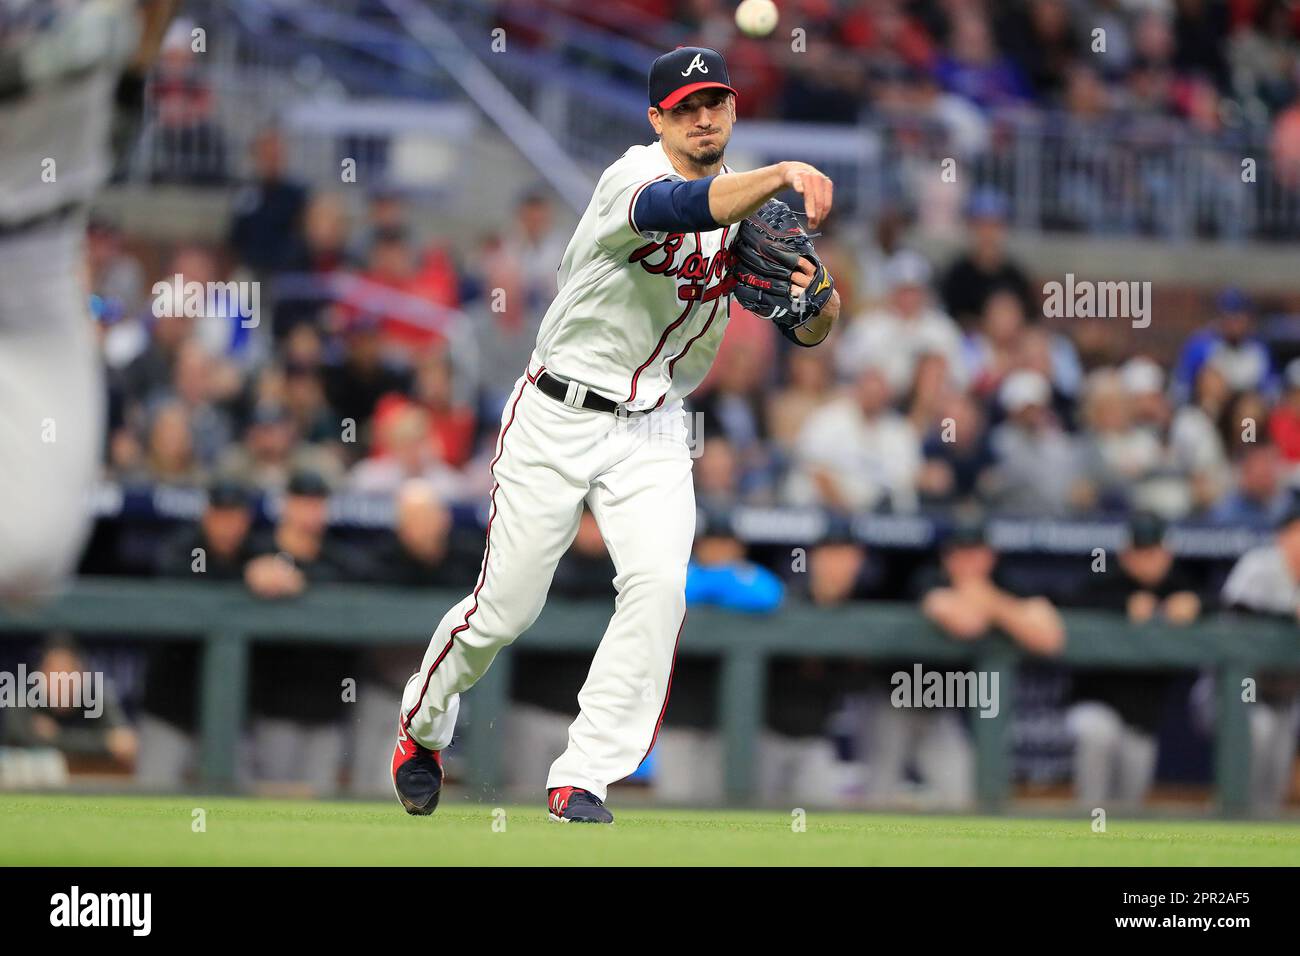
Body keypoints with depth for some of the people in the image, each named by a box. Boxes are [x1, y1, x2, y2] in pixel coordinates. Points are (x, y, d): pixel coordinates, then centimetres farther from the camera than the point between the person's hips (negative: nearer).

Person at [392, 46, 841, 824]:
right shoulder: (633, 180, -17)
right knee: (506, 608, 0)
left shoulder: (754, 211, 3)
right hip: (559, 417, -4)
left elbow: (812, 333, 0)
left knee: (660, 584, -19)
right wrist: (781, 176, -58)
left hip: (652, 434, 4)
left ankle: (583, 778, -13)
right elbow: (685, 207, -42)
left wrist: (816, 297, -24)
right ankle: (422, 726, 31)